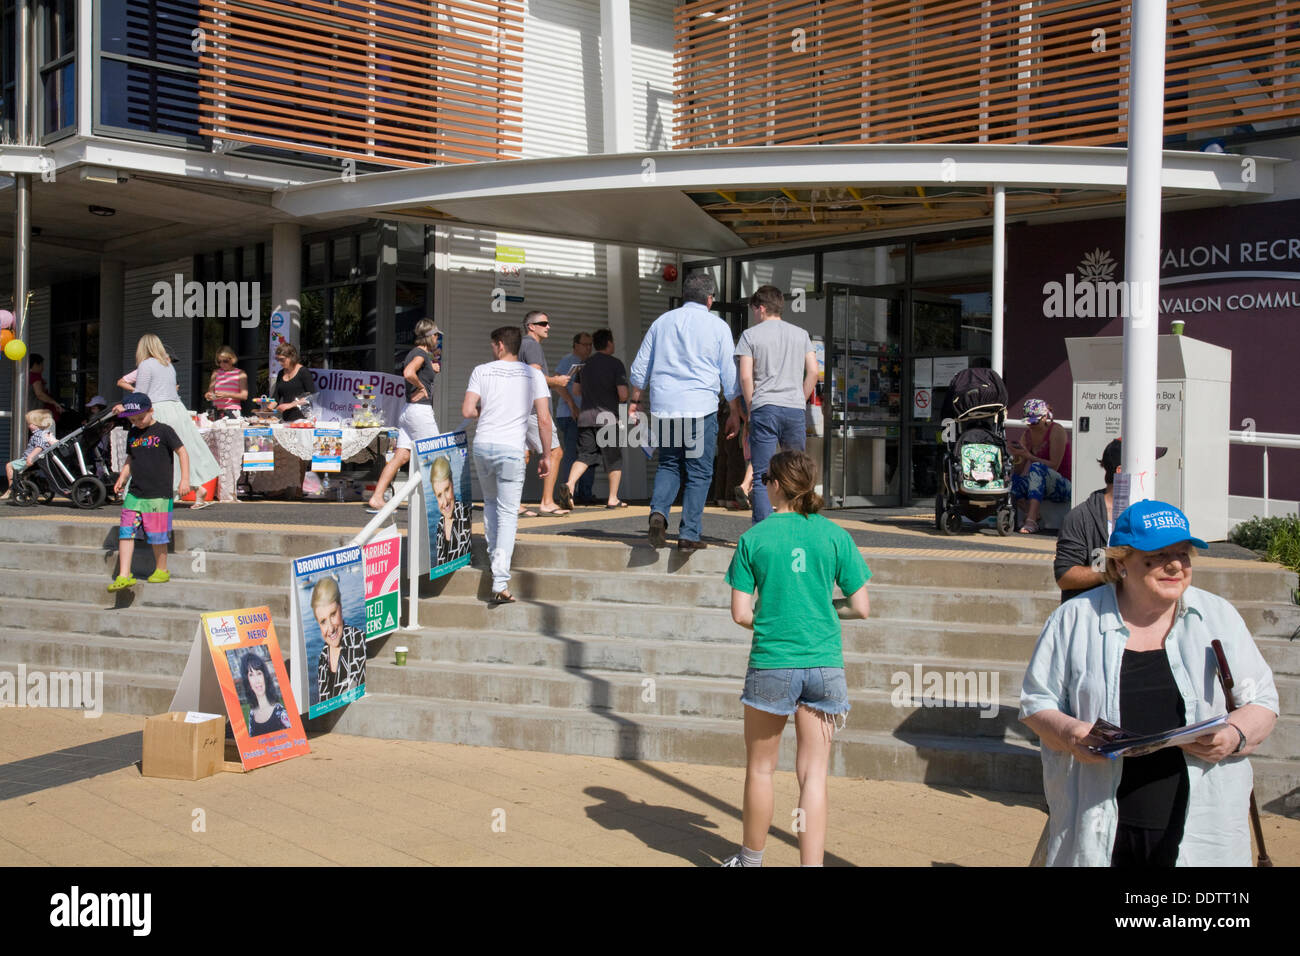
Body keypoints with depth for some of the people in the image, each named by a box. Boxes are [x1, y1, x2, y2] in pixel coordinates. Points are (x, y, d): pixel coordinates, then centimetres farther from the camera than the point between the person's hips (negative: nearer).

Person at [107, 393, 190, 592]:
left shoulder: (163, 431, -4)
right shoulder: (132, 434, 14)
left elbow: (182, 451, -2)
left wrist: (185, 479, -9)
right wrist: (122, 478, 8)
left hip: (159, 493, -5)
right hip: (134, 493, 5)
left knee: (156, 535, 1)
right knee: (126, 532, -3)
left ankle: (161, 571, 20)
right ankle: (124, 576, -1)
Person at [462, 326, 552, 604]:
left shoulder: (482, 371, 6)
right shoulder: (533, 375, 6)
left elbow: (467, 410, -1)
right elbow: (544, 419, -2)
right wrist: (547, 455, 6)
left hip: (482, 445, 2)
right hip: (512, 449, -2)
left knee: (490, 502, 26)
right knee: (508, 513, -1)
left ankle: (494, 558, 27)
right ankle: (500, 583, -11)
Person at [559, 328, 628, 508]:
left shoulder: (585, 365, 11)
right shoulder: (615, 364, -7)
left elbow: (576, 390, 18)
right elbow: (623, 394, -13)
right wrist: (619, 401, 9)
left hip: (585, 418, 4)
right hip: (608, 418, -4)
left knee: (585, 455, 5)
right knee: (614, 458, 8)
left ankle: (569, 485, -18)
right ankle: (613, 499, 10)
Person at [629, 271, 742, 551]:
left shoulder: (662, 321, 11)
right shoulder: (718, 327, 3)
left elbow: (640, 368, 14)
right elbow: (730, 376, 5)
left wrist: (635, 401, 25)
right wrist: (734, 414, 13)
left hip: (663, 406, 3)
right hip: (701, 408, -3)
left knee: (668, 464, 16)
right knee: (699, 472, 4)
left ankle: (658, 511, -9)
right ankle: (689, 535, 1)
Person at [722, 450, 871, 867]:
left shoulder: (754, 538, -4)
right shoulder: (835, 535, 0)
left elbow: (741, 614, -5)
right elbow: (862, 608, 1)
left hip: (771, 664, -1)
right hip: (824, 664, 1)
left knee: (760, 768, 16)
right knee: (814, 774, 6)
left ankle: (752, 858, 31)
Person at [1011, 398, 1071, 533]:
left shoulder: (1056, 431, -10)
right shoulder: (1027, 434, 7)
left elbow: (1054, 466, -18)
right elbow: (1019, 471, 3)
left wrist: (1029, 456, -26)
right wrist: (1017, 459, -18)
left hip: (1064, 485, -6)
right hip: (1044, 487, 6)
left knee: (1037, 467, -35)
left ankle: (1031, 521, -47)